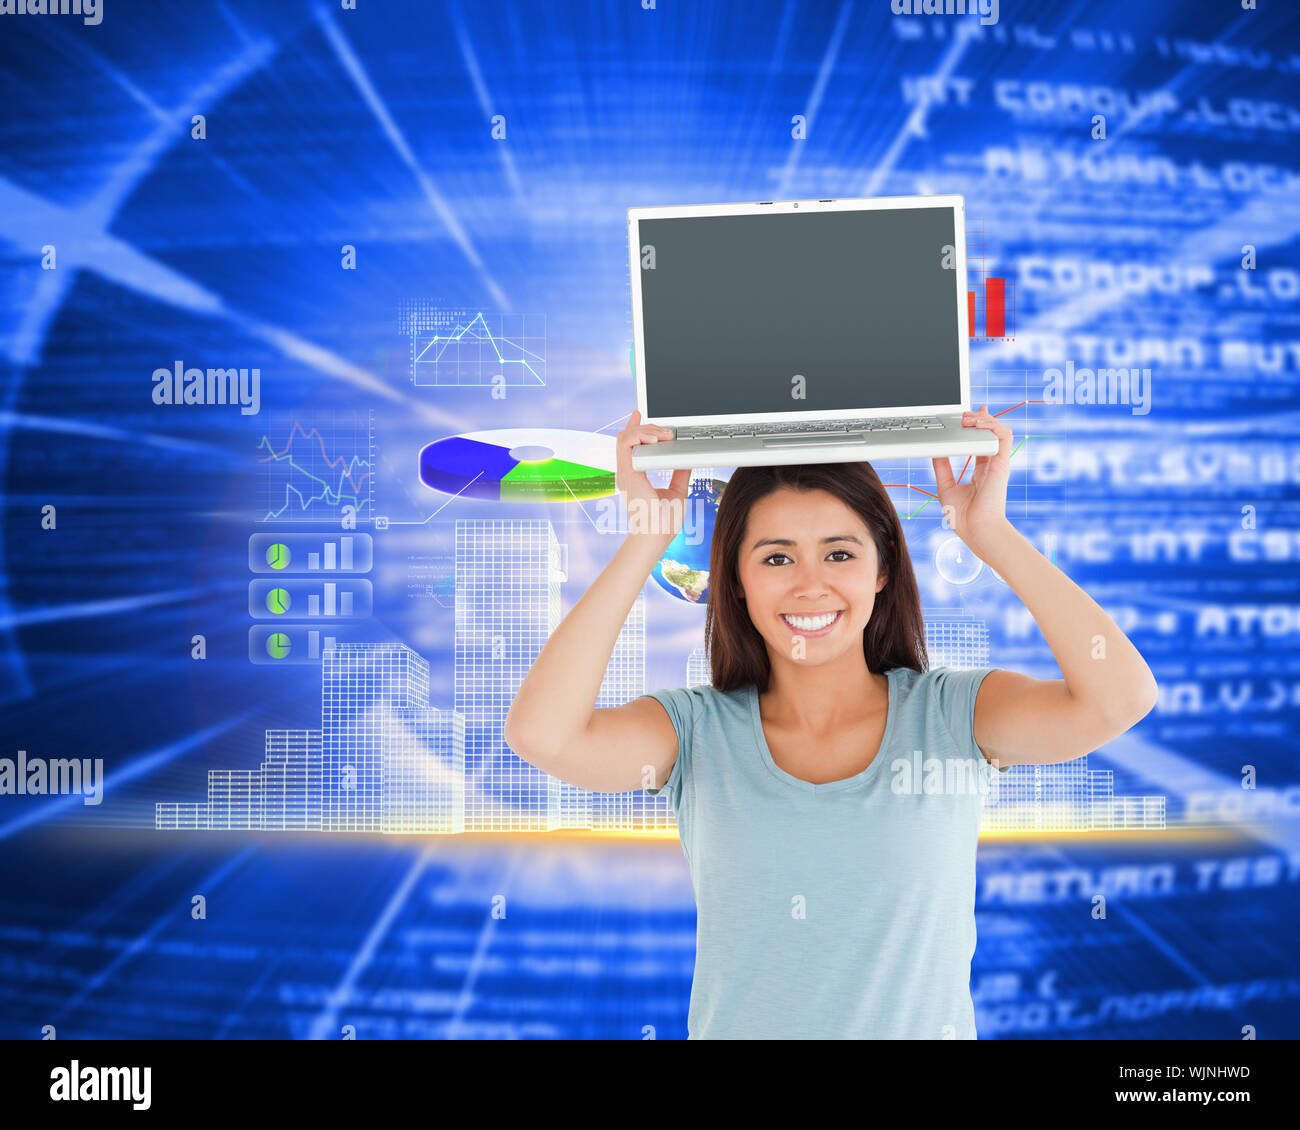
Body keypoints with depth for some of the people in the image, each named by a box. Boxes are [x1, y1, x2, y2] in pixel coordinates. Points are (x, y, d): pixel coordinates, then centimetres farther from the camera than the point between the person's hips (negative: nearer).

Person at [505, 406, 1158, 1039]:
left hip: (927, 1027, 0)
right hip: (736, 1028, 0)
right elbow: (541, 733, -20)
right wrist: (647, 539, -15)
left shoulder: (949, 714, -4)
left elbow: (1119, 698, -18)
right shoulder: (698, 732, -4)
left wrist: (990, 533, -13)